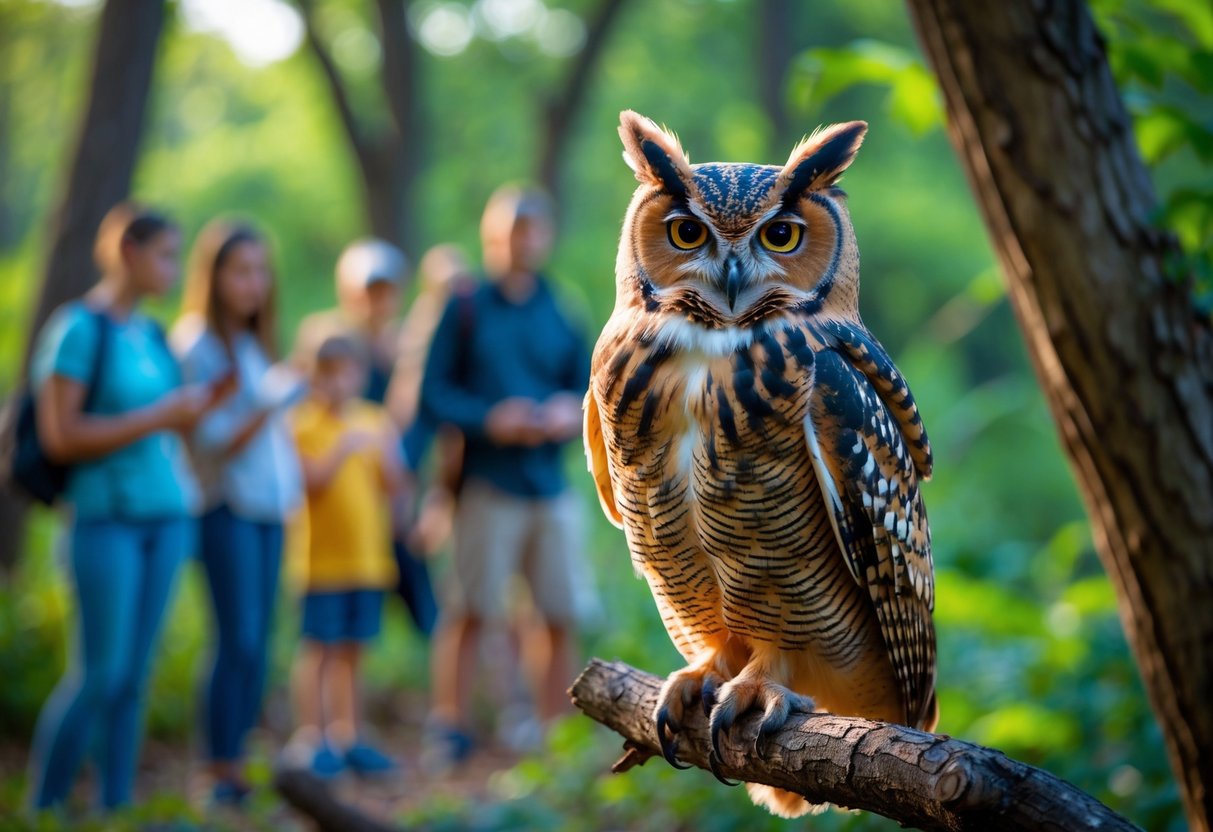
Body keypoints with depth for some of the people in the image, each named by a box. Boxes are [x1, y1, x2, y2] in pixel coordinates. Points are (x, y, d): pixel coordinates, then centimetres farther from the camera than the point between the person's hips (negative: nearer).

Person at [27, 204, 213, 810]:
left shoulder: (151, 333, 14)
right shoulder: (79, 328, -8)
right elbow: (59, 436, -15)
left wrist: (199, 405, 7)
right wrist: (158, 417, -15)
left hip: (165, 516, 7)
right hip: (106, 517, -7)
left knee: (134, 676, 7)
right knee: (98, 674, -7)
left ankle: (117, 809, 12)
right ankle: (42, 808, 6)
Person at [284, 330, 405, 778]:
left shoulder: (375, 421, 11)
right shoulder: (301, 422, -3)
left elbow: (395, 486, 9)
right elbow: (309, 480, -14)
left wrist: (386, 453, -9)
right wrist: (343, 448, -22)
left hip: (368, 553, 5)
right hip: (322, 554, -5)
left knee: (351, 648, 10)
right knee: (318, 646, -3)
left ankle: (344, 734, 17)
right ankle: (308, 737, 0)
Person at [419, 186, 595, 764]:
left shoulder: (562, 312, 12)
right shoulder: (466, 309, 3)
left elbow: (583, 387, 16)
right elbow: (434, 393, -1)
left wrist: (573, 414, -6)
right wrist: (490, 419, -16)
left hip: (551, 484, 3)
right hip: (488, 483, -3)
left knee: (560, 615, 4)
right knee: (470, 610, -6)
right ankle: (449, 725, 3)